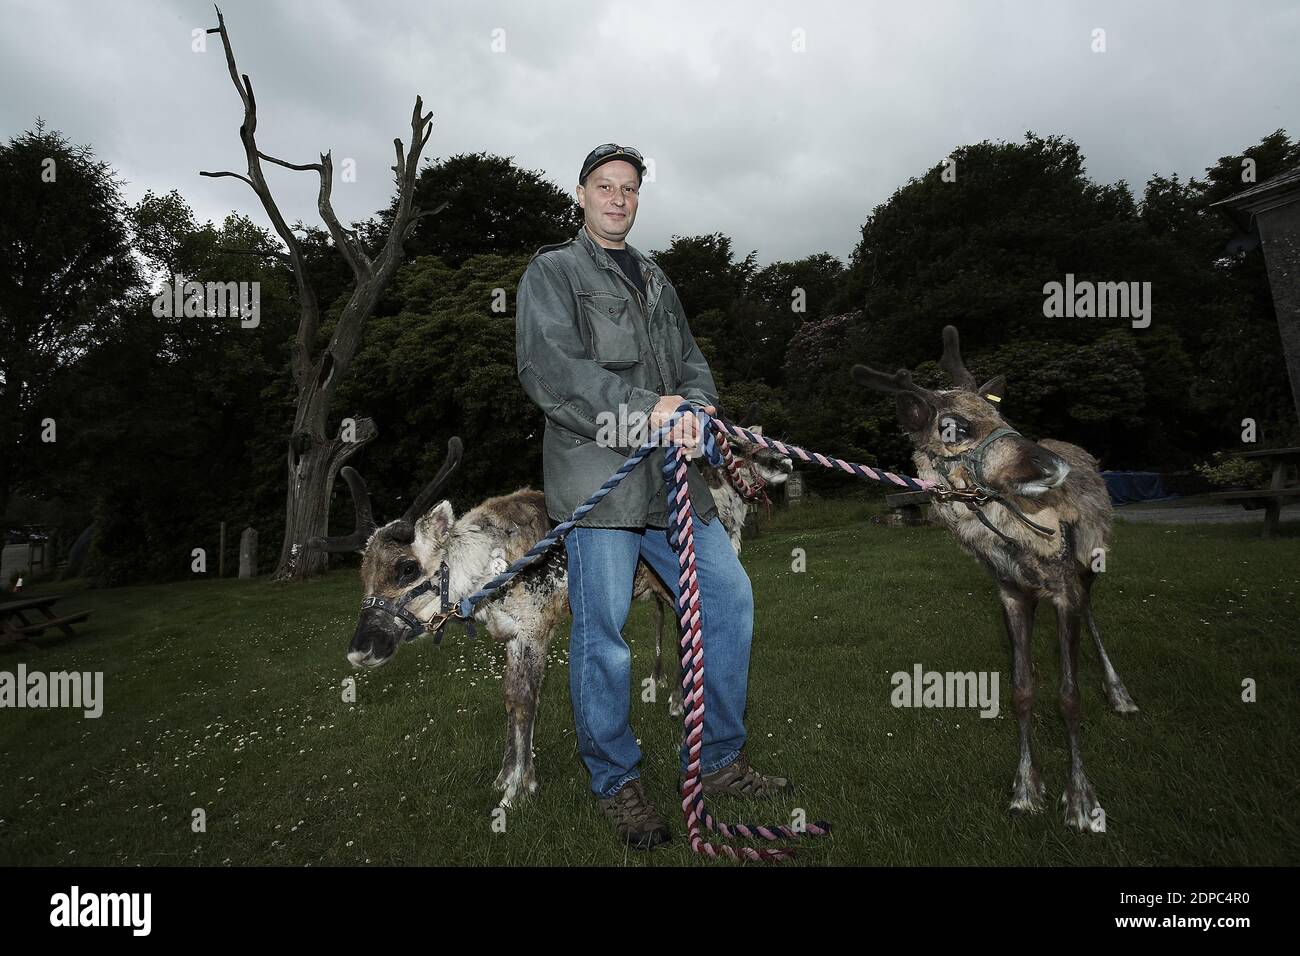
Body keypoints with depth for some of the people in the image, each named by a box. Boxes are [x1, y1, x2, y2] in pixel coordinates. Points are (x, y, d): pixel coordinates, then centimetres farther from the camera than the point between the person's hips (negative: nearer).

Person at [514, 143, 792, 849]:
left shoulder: (655, 280, 25)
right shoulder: (551, 273, 4)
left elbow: (691, 360, 18)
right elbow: (549, 370, -12)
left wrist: (692, 408, -6)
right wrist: (646, 414, -18)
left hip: (670, 476, 7)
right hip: (597, 477, -6)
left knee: (728, 596, 6)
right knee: (602, 632, -3)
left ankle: (718, 761, 22)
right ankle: (616, 783, 17)